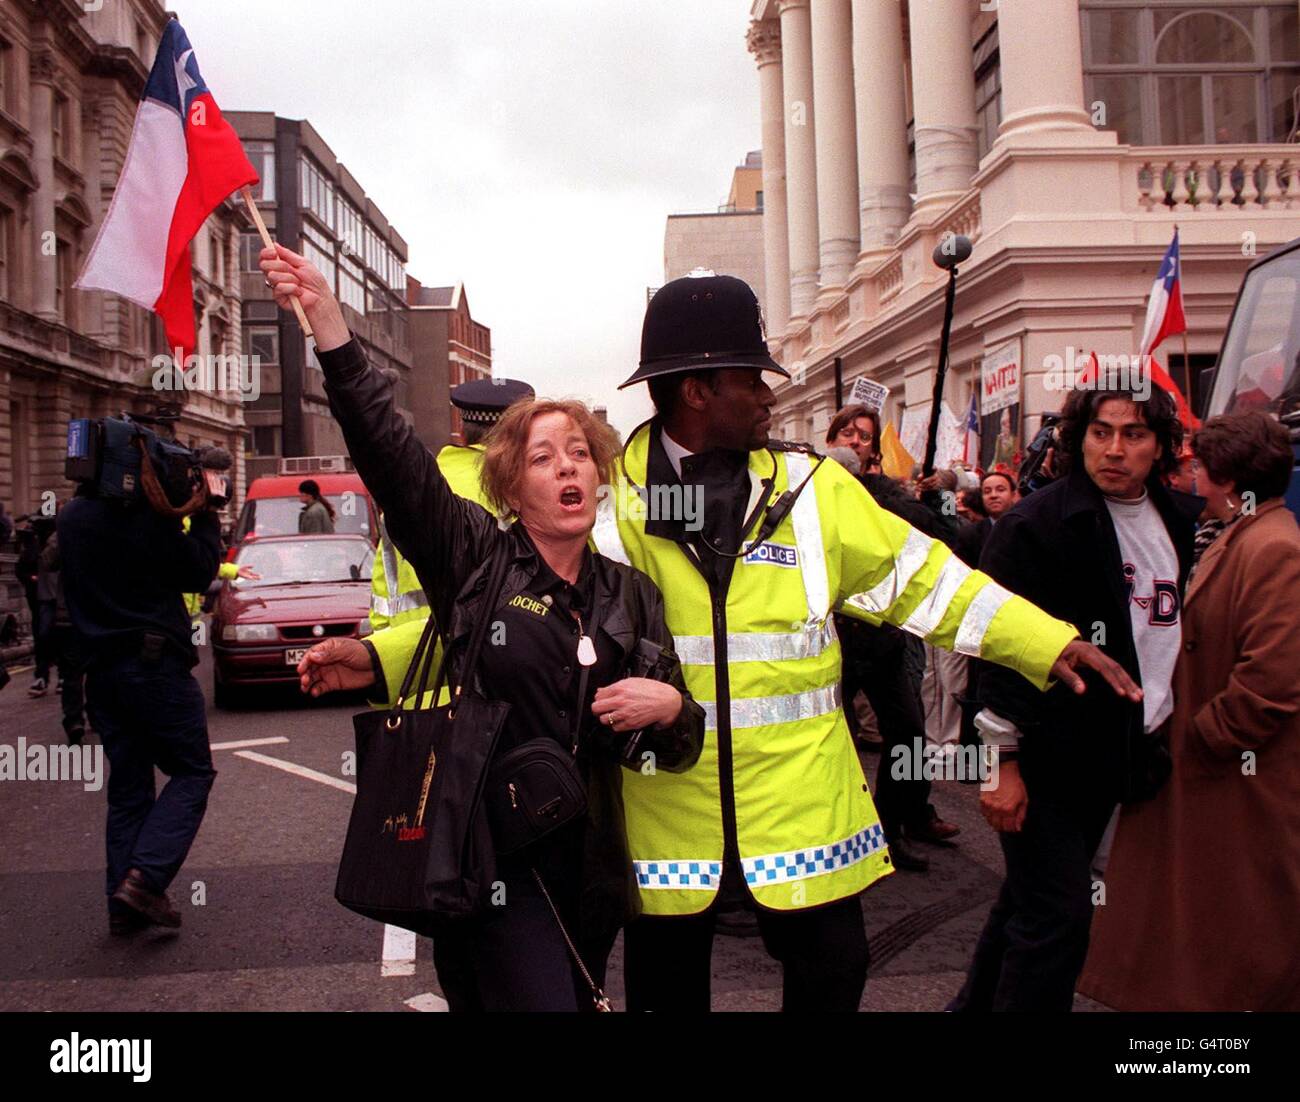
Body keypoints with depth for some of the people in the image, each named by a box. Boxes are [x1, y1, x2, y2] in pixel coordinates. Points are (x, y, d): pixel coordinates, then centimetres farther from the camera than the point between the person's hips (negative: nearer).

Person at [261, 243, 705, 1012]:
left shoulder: (632, 594, 8)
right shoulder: (477, 558, -2)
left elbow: (679, 746, 11)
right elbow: (387, 448, -14)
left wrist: (671, 708, -12)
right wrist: (327, 317, -22)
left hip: (588, 870, 5)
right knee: (538, 998, -15)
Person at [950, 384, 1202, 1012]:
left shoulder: (1179, 523, 7)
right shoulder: (1037, 525, -13)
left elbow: (1179, 626, 19)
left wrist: (1173, 731, 13)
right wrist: (1002, 761, -15)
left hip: (1117, 751, 7)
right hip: (1045, 751, -7)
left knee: (1032, 897, 17)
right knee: (1057, 913, -6)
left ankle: (978, 1002, 34)